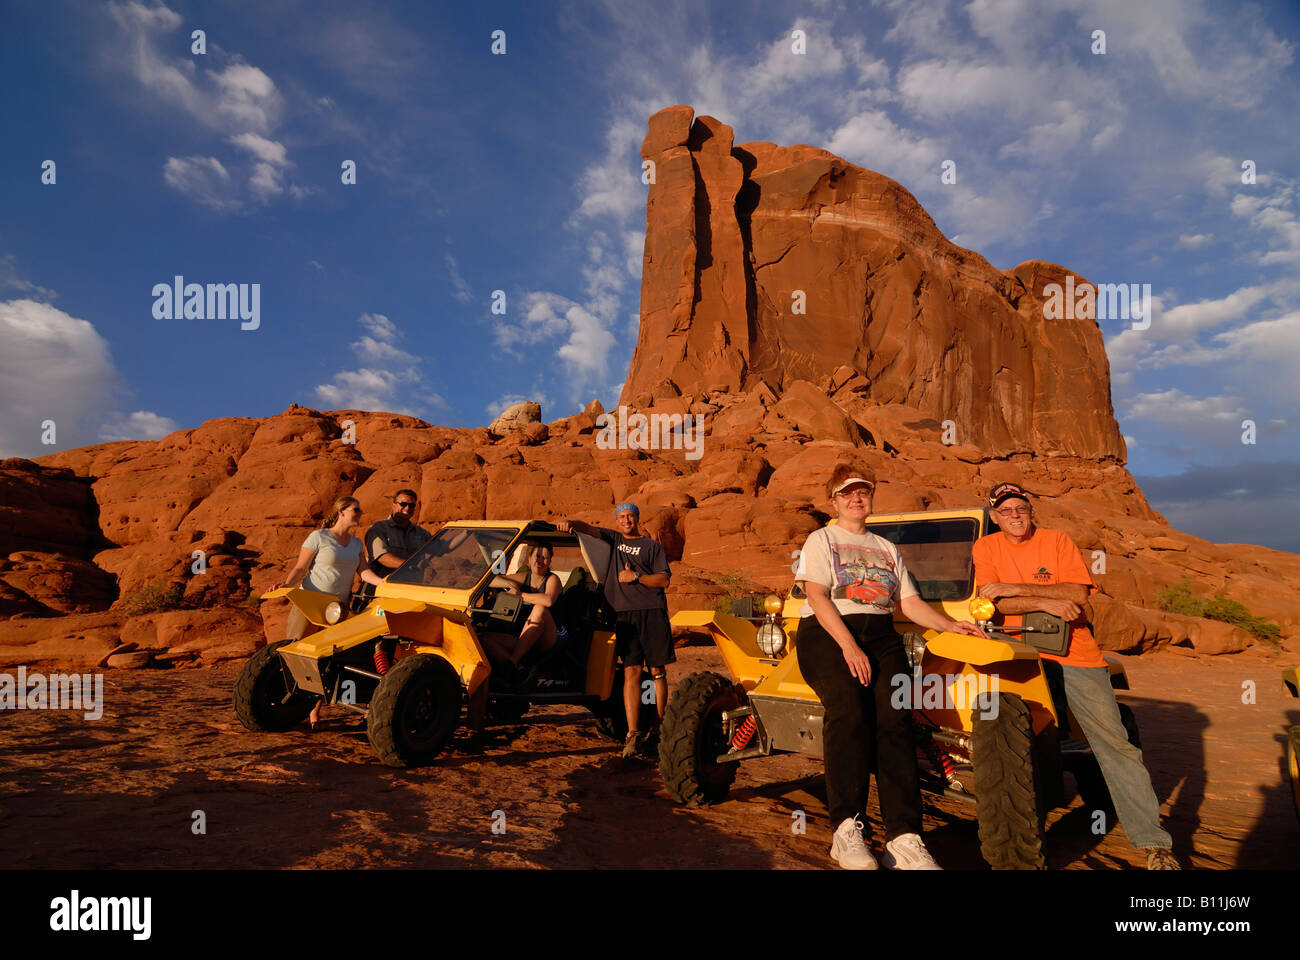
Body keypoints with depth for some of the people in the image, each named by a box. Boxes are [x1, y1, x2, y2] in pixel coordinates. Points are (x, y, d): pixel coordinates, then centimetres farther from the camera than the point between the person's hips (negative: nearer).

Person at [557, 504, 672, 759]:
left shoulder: (652, 546, 11)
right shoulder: (612, 539, 19)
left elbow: (664, 580, 3)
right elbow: (588, 529, 4)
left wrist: (636, 577, -9)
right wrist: (570, 523, -16)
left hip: (653, 613, -1)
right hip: (624, 614, 1)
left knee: (657, 671, 1)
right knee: (631, 672, -6)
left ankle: (658, 728, 10)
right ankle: (633, 734, -9)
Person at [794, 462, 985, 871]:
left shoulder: (887, 549, 26)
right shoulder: (821, 540, 10)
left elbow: (910, 603, 20)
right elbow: (817, 597, -4)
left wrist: (950, 625, 3)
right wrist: (848, 646, -17)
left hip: (880, 634, 4)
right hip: (827, 633, -3)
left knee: (895, 718, -22)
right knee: (849, 708, -30)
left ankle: (903, 840, -28)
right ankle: (847, 829, -30)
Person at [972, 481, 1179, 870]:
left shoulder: (1057, 541, 4)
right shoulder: (986, 548, 5)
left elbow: (1078, 594, -10)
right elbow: (992, 602, -7)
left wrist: (1013, 588, -16)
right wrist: (1043, 601, -18)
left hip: (1074, 652, 0)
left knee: (1114, 743, 0)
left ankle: (1154, 842, 8)